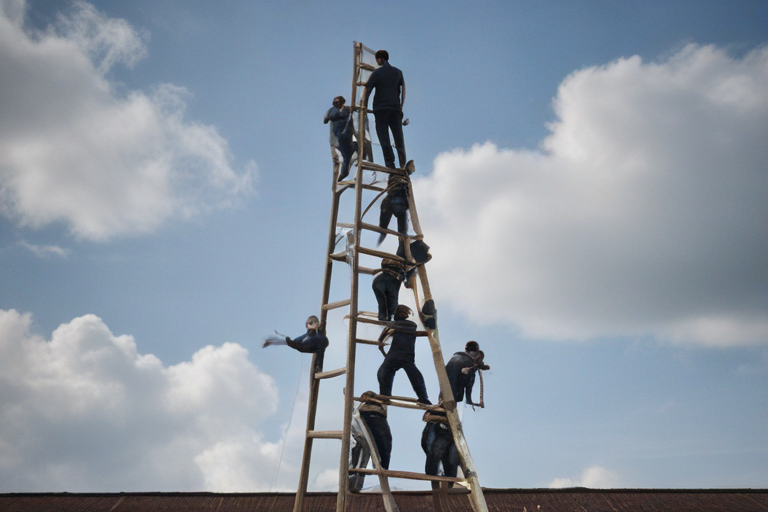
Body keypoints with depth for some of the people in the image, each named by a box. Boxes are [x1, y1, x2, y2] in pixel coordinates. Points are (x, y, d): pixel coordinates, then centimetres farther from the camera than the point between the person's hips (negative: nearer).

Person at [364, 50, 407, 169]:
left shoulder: (377, 72, 1)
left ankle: (390, 163, -16)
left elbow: (368, 88, -4)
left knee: (384, 139, -6)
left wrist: (364, 105, 3)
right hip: (395, 108, 3)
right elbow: (403, 89, 13)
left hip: (380, 108, -3)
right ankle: (403, 163, 1)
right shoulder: (398, 72, 13)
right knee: (398, 137, 6)